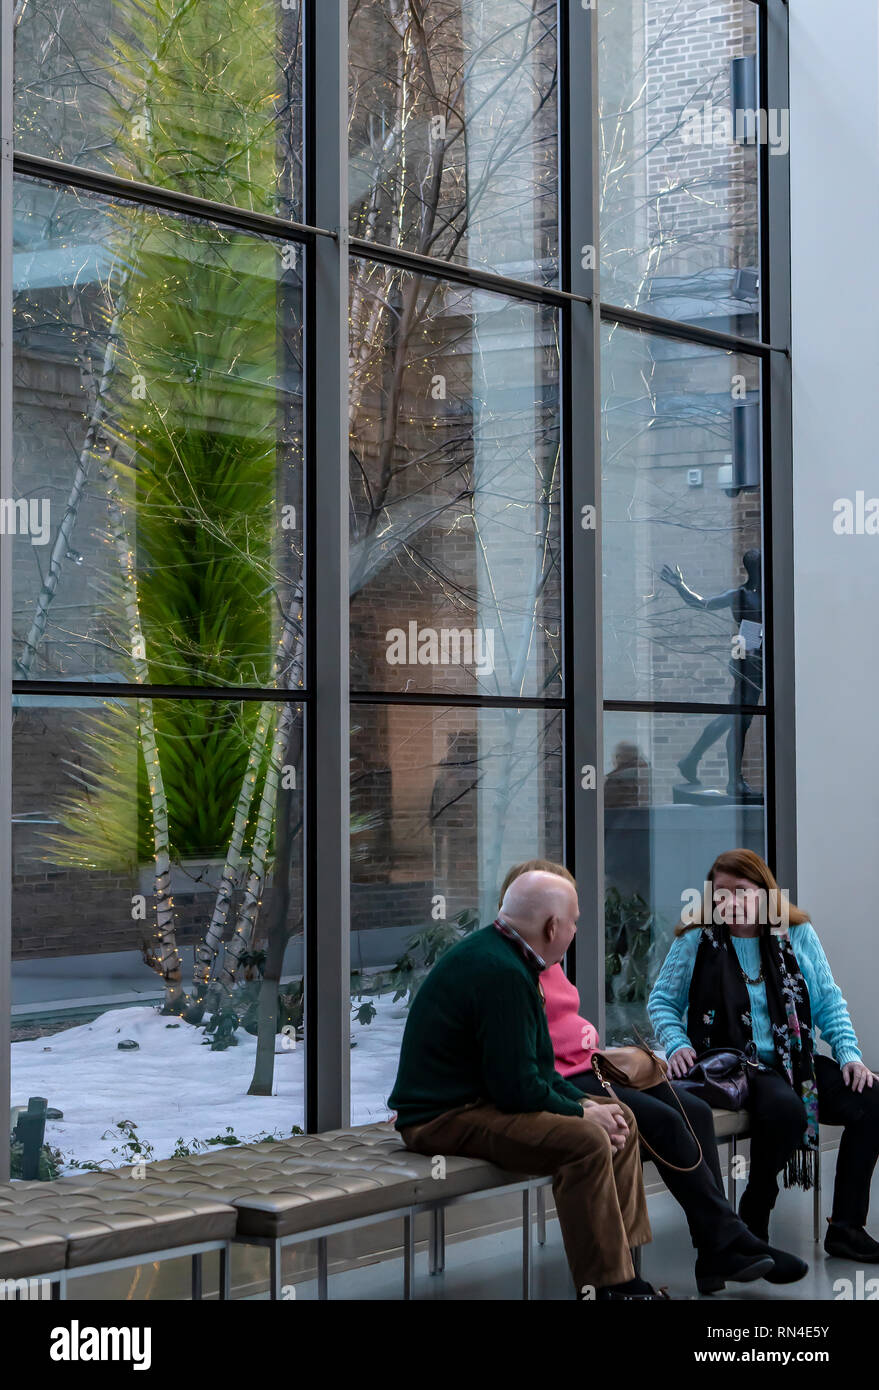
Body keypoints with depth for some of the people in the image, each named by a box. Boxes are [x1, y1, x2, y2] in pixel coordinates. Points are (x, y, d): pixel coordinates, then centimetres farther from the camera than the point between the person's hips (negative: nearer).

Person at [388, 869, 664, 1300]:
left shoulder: (499, 954, 11)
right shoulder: (501, 972, -23)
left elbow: (533, 1065, 19)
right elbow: (517, 1086, -25)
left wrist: (584, 1102, 6)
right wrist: (582, 1112, -9)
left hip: (480, 1096, 11)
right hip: (444, 1117, -11)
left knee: (620, 1119, 10)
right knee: (587, 1141, -27)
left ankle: (620, 1274, 9)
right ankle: (605, 1284, -18)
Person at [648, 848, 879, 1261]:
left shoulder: (797, 935, 10)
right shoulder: (697, 941, 3)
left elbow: (828, 1003, 10)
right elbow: (661, 1001, 7)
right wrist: (676, 1044, -12)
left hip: (794, 1064, 4)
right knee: (785, 1108, -37)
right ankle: (753, 1221, -14)